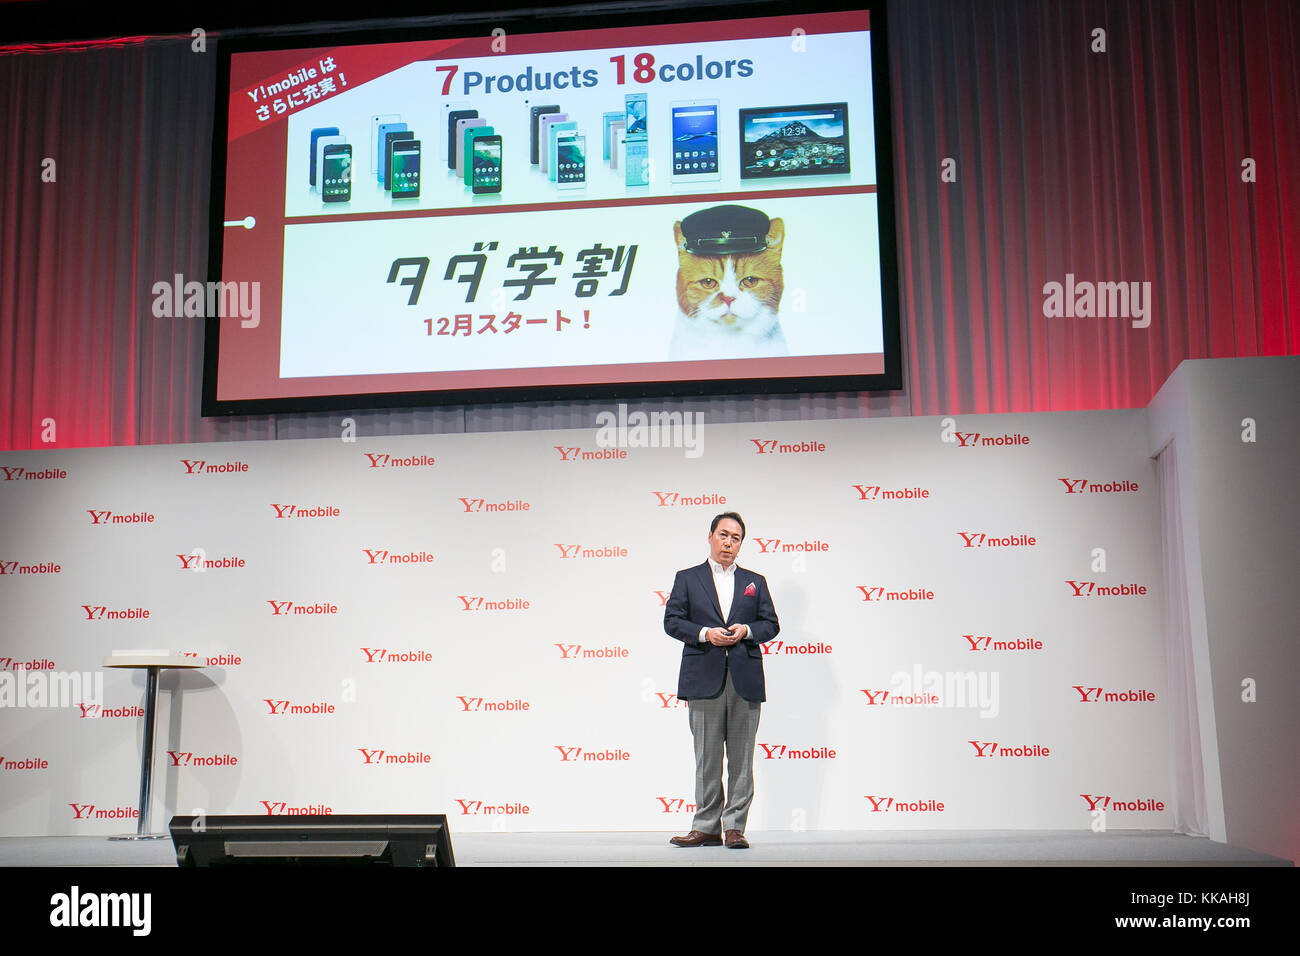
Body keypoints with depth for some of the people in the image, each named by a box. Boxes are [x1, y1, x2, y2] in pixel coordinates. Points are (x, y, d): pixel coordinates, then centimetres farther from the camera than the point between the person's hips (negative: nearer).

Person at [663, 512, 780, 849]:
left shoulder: (755, 582, 17)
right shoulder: (687, 578, 11)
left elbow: (771, 624, 12)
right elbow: (672, 621, 3)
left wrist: (747, 630, -8)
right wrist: (705, 633, -12)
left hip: (745, 679, 1)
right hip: (704, 679, -1)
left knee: (741, 757, 0)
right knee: (707, 757, 1)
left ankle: (734, 826, 6)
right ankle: (706, 827, 7)